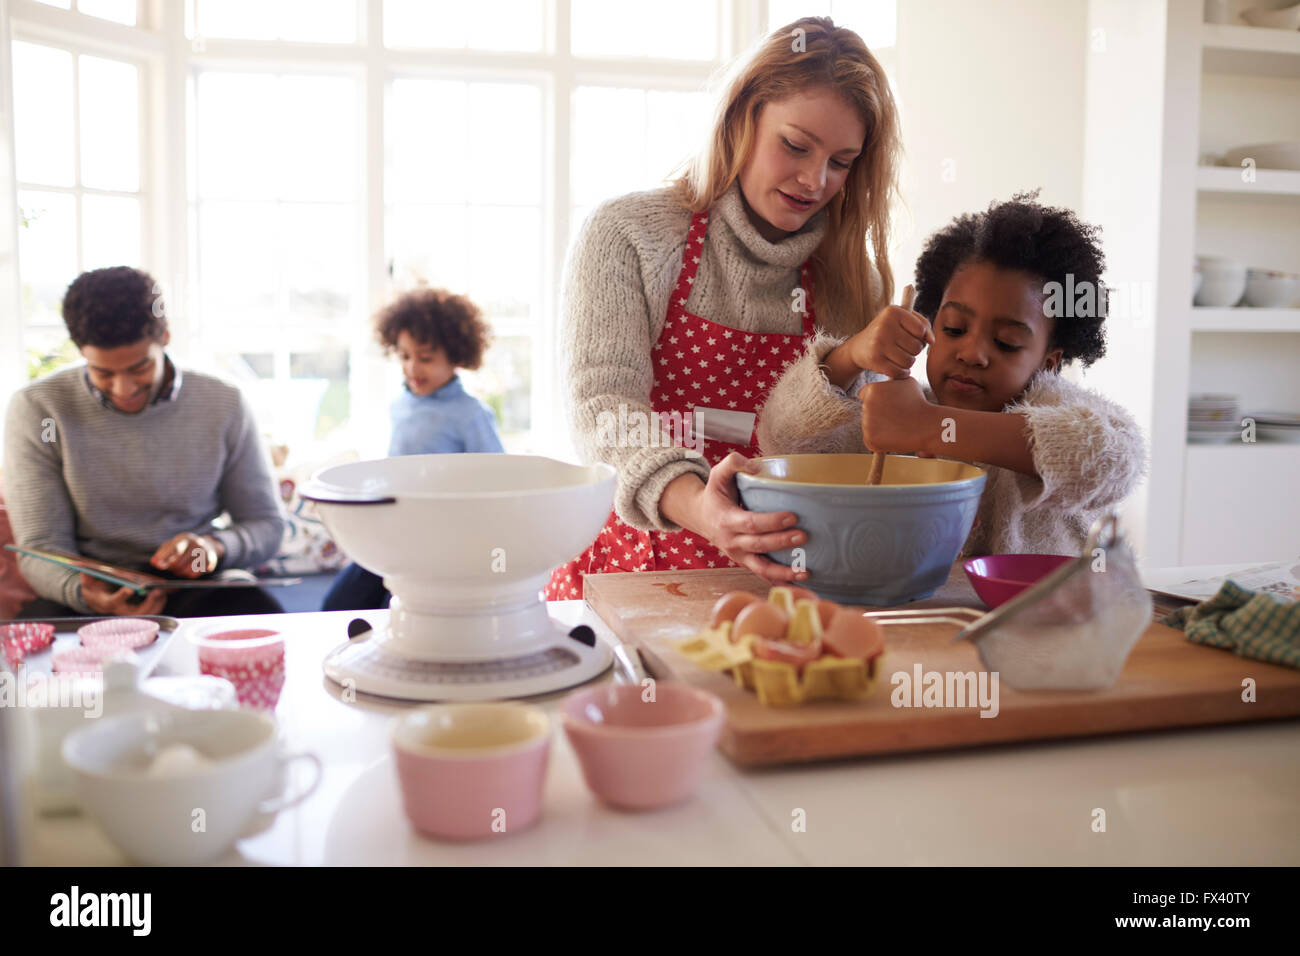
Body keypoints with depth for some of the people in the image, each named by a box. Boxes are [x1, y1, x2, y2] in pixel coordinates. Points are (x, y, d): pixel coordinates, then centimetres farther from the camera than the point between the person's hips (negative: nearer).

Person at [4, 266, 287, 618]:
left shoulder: (224, 406, 0)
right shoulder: (37, 409, -3)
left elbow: (267, 524, 6)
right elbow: (41, 547, -5)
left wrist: (215, 547, -17)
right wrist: (85, 594, -28)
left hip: (194, 591, 2)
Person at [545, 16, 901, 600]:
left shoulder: (853, 281, 10)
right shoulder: (624, 236, -1)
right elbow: (604, 407, -14)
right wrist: (693, 503, -32)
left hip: (776, 587, 2)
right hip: (633, 567, -2)